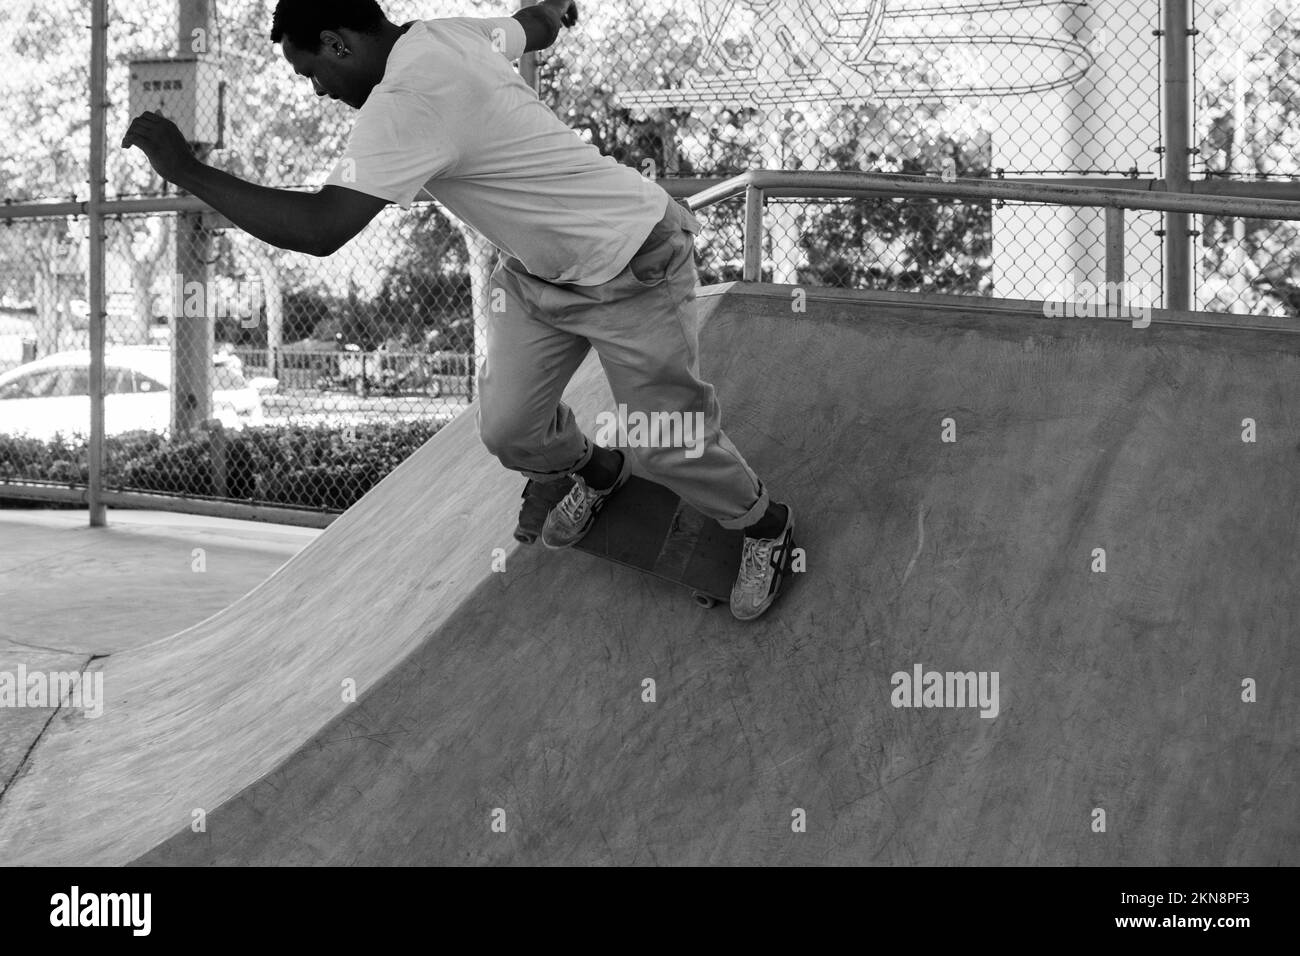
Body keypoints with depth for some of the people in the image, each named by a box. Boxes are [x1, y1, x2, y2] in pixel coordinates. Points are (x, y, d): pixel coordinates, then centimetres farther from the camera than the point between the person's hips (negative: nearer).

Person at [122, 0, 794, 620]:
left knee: (670, 445, 2)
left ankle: (766, 528, 30)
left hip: (632, 272, -9)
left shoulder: (403, 104, -31)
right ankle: (596, 474, 40)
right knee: (509, 429, 8)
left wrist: (185, 169, -27)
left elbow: (318, 230, -35)